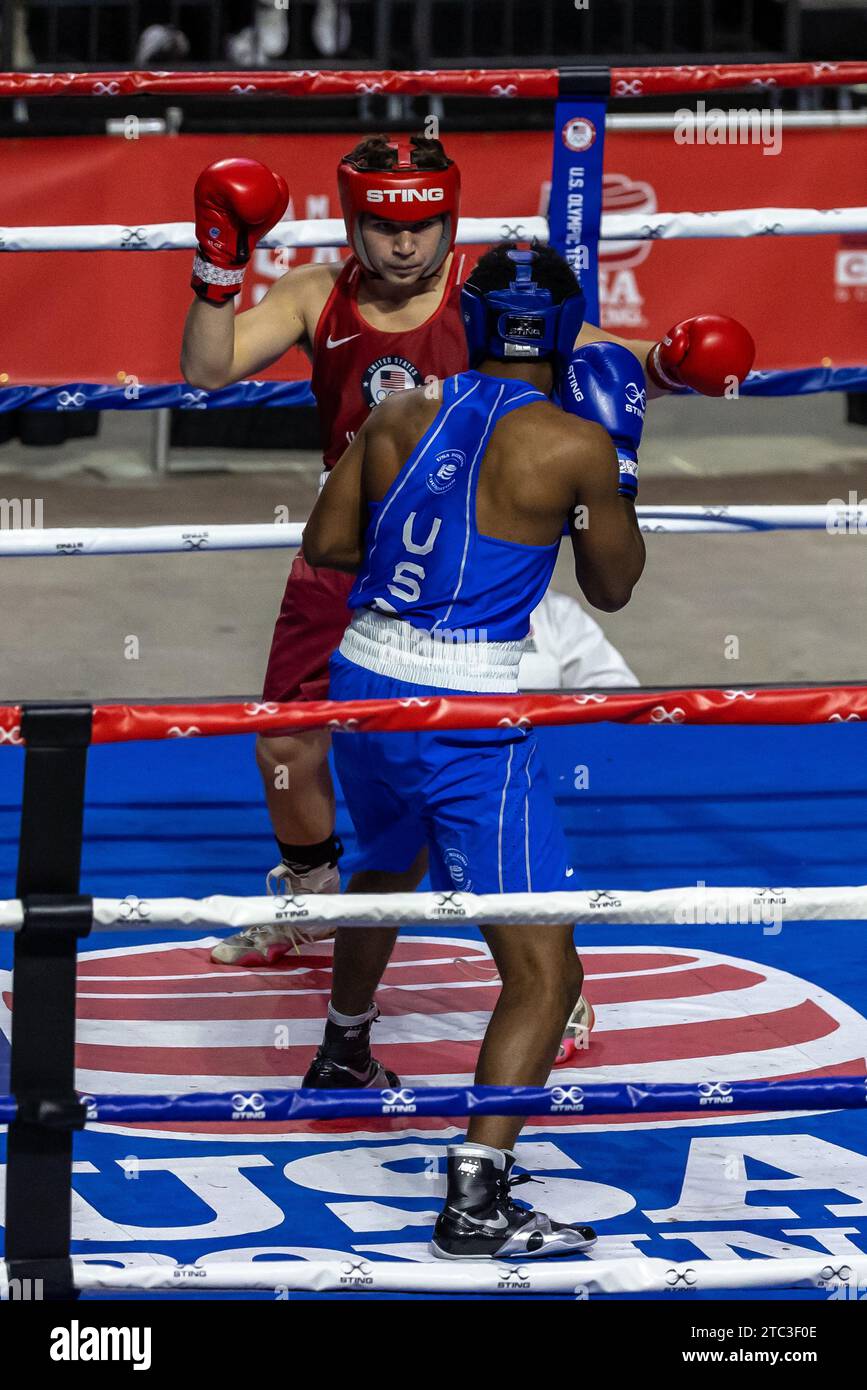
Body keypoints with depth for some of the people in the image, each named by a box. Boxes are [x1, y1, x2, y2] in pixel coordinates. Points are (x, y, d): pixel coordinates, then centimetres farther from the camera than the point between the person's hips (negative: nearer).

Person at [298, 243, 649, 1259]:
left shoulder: (399, 415, 3)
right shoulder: (574, 444, -9)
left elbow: (325, 544, 10)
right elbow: (612, 589, 4)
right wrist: (620, 454, 14)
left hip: (364, 680, 7)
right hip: (467, 717, -7)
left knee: (383, 868, 37)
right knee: (545, 973, -5)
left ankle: (344, 1060, 59)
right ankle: (476, 1199, -18)